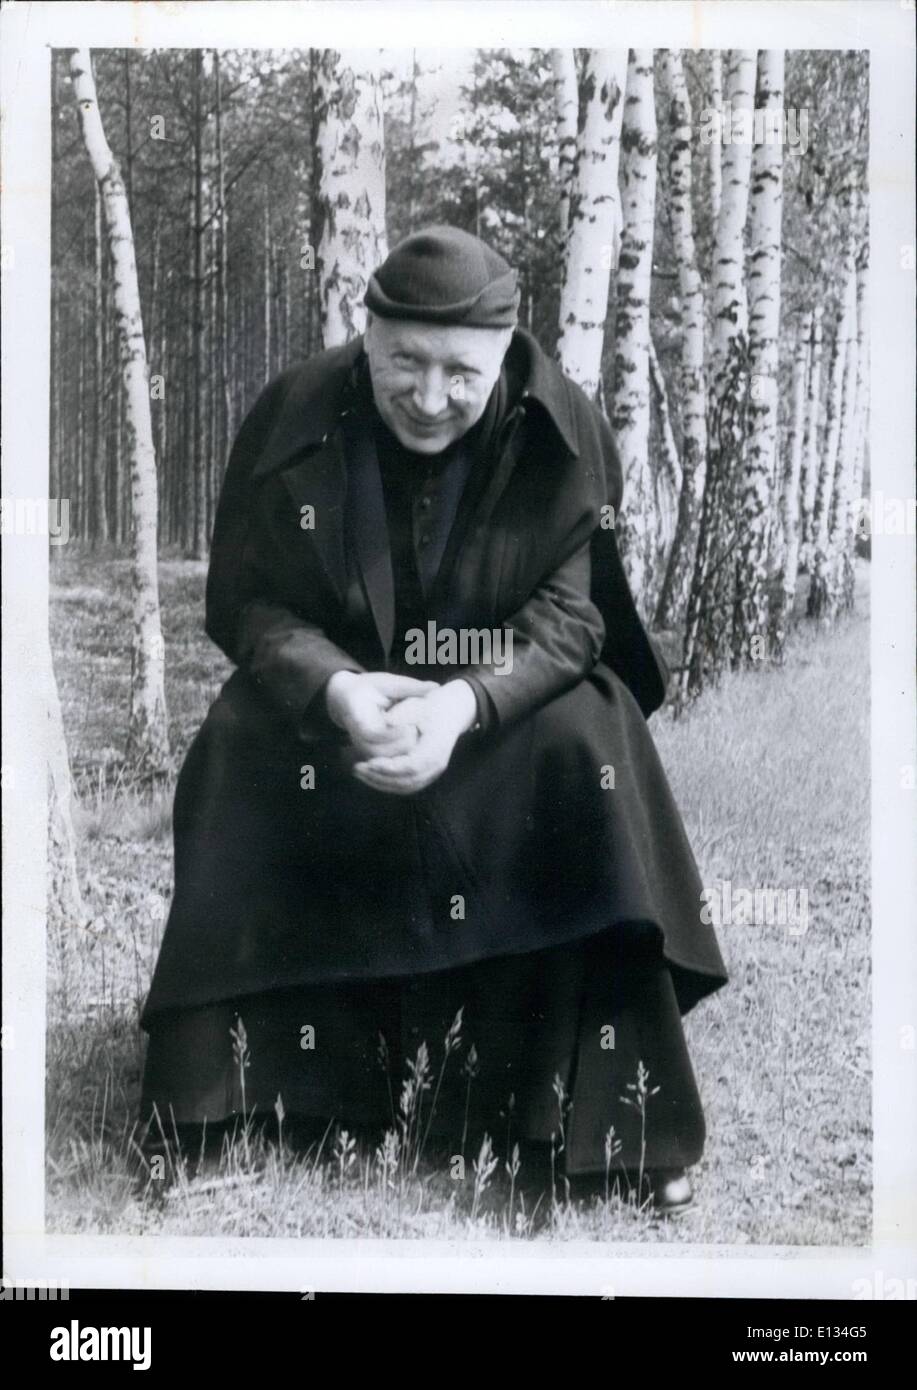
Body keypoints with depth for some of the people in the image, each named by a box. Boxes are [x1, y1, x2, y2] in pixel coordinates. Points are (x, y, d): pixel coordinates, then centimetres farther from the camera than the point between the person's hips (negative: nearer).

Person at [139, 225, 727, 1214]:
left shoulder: (563, 432, -14)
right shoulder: (291, 418, -12)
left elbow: (572, 613, -17)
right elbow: (243, 601, -10)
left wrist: (465, 703, -37)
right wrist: (337, 690, -31)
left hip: (514, 691, -1)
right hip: (324, 685, 1)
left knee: (590, 757, -29)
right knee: (242, 761, -27)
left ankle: (611, 1117, -19)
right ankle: (251, 1104, -17)